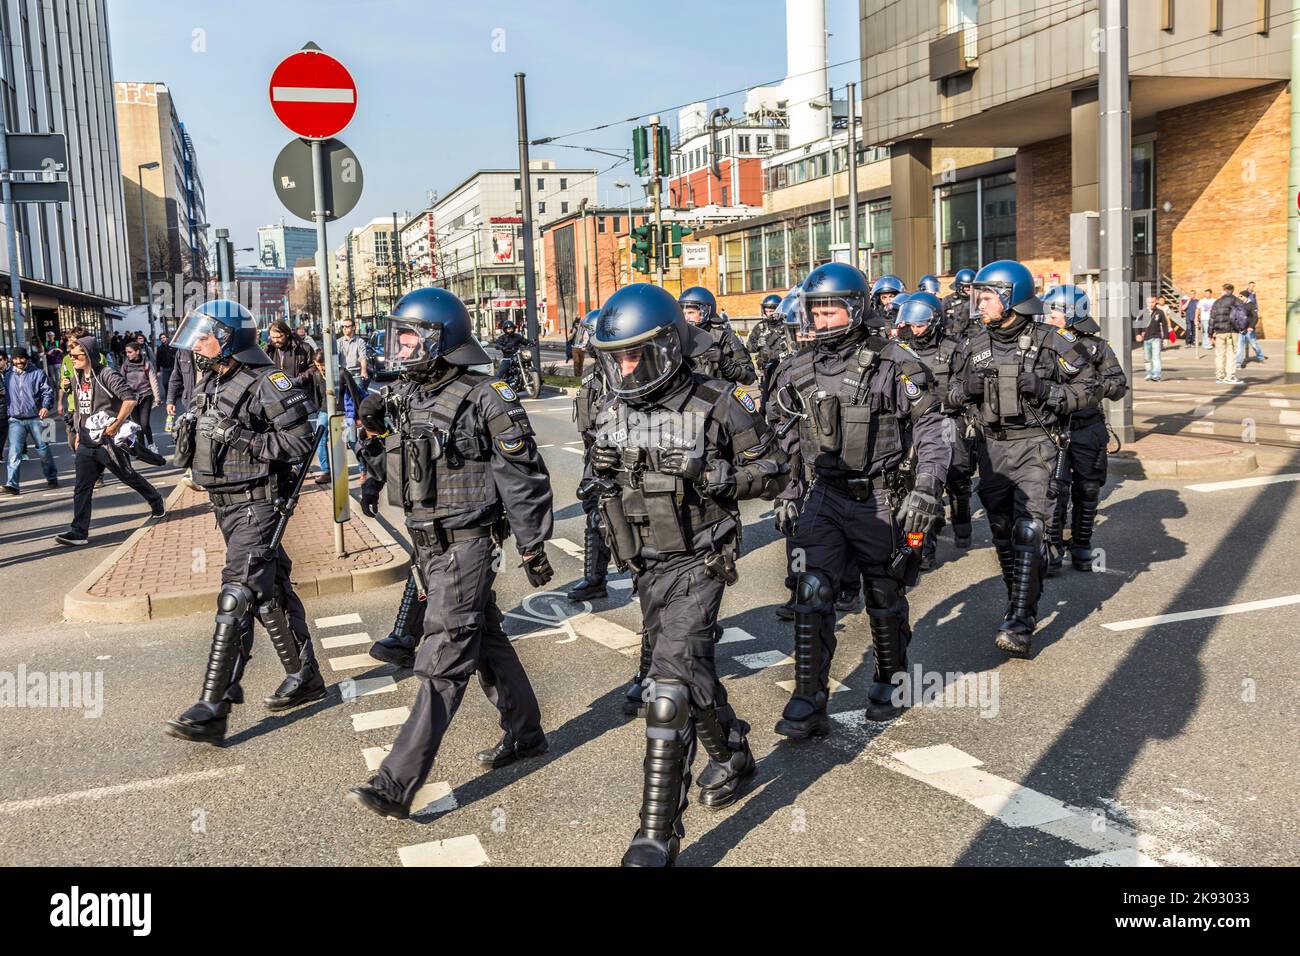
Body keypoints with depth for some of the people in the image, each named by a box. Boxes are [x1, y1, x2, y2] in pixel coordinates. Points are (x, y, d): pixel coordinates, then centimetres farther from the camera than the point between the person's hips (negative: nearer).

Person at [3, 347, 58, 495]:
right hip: (16, 420, 1)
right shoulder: (8, 376, 11)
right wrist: (6, 412, 9)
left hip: (36, 418, -1)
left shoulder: (38, 373, 3)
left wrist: (46, 406, -18)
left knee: (43, 449, 8)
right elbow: (5, 395, 18)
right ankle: (11, 484, -15)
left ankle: (52, 478, 25)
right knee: (14, 451, -11)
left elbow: (48, 392, -1)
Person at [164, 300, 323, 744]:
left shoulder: (264, 385, -16)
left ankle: (212, 708, -12)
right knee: (270, 591, 16)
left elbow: (301, 440, -20)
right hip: (227, 503, 10)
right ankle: (305, 677, 28)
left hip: (257, 503, -9)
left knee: (235, 598, -12)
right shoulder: (209, 383, 11)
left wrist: (245, 439, -24)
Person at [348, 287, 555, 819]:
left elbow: (523, 476, -12)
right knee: (485, 641, 19)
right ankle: (525, 735, 36)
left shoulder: (483, 399, -15)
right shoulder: (403, 397, 8)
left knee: (442, 663, -7)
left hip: (466, 545, -8)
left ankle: (396, 786, -6)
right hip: (427, 543, 8)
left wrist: (533, 546, -11)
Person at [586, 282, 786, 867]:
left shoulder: (716, 406, -15)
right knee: (692, 671, 22)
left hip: (698, 563, -6)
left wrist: (713, 473, -25)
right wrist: (598, 478, -7)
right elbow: (604, 468, 17)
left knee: (669, 688, -14)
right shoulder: (614, 409, 1)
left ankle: (658, 835, -7)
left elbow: (771, 472, -8)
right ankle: (732, 754, 50)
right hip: (645, 564, 6)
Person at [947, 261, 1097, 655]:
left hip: (1034, 445, -5)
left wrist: (1047, 391, -19)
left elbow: (1086, 386, -2)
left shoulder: (1050, 342, -6)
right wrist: (966, 388, -8)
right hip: (992, 446, 5)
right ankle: (1018, 599, 31)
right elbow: (953, 394, 15)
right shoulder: (975, 346, 7)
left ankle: (1021, 622, -13)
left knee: (1028, 530, -14)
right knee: (1002, 530, 13)